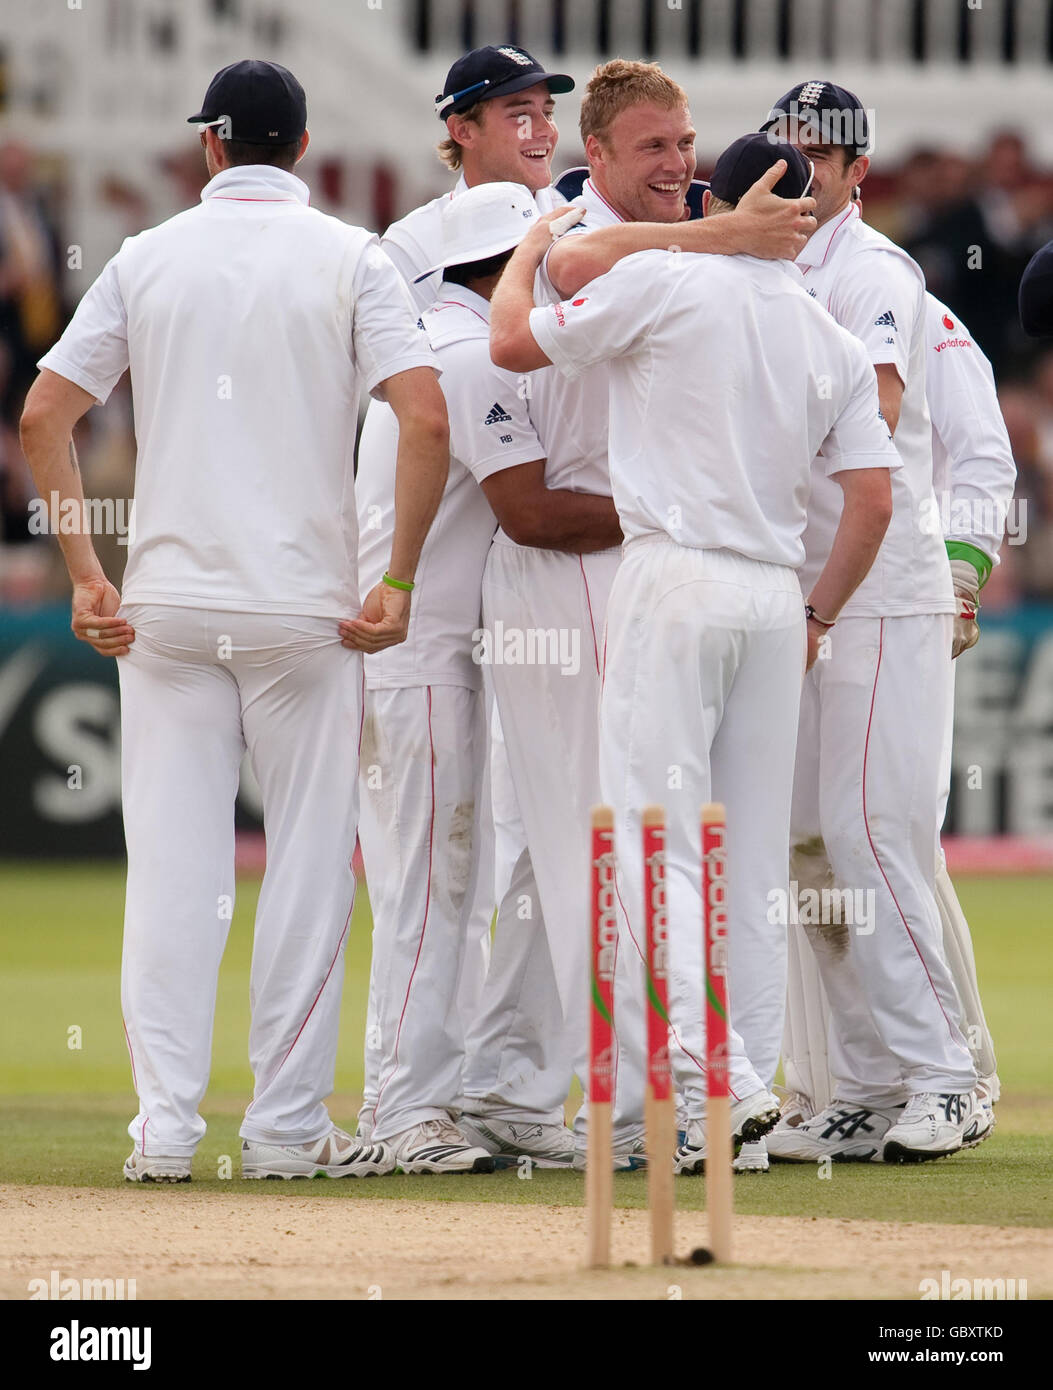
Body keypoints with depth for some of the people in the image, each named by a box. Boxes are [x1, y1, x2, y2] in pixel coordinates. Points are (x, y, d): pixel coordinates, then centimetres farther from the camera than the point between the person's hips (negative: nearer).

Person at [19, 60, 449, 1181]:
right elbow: (426, 420, -13)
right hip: (304, 608, -2)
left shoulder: (146, 258, 6)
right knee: (308, 859, 4)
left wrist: (84, 575, 3)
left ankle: (164, 1124, 1)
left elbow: (42, 414, 0)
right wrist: (398, 582, -7)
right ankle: (288, 1127, 3)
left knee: (170, 866, 4)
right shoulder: (347, 259, 0)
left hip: (166, 604, 2)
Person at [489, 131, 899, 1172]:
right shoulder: (836, 340, 10)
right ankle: (737, 1083, 10)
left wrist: (528, 246, 20)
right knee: (753, 853, 10)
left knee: (654, 841, -9)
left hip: (675, 576, -5)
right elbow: (872, 499, 6)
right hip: (773, 596, 5)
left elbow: (513, 341, 2)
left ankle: (715, 1079, -23)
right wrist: (816, 616, 17)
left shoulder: (666, 282, -4)